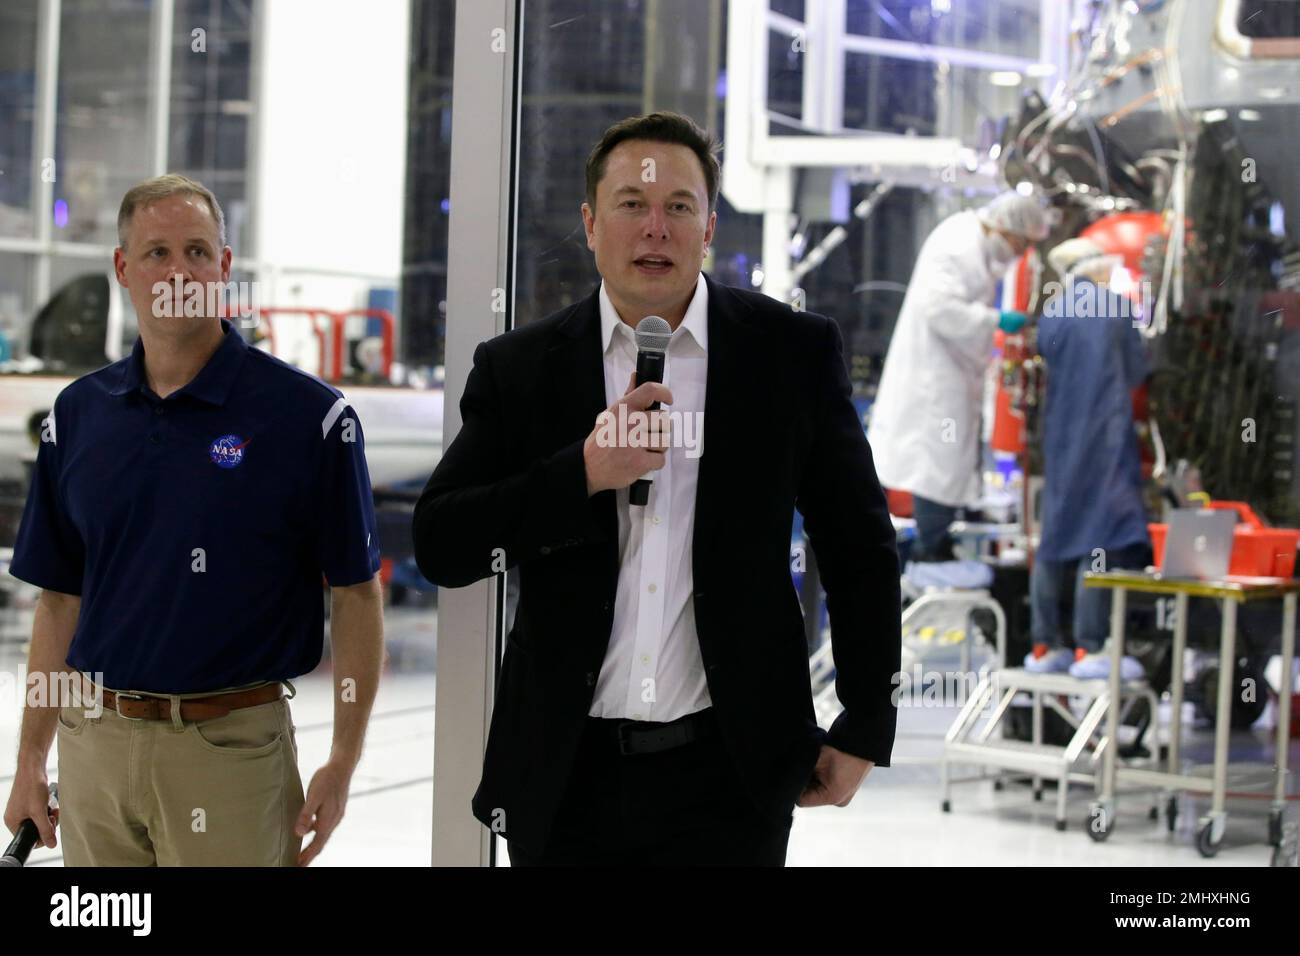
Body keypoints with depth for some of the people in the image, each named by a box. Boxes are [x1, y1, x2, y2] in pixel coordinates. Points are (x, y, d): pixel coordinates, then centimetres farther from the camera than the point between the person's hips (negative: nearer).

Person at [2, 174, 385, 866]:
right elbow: (60, 599, 12)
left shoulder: (308, 414, -6)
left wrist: (342, 763, -9)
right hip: (95, 745, 4)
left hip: (234, 749, -4)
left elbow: (356, 595, -4)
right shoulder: (79, 414, 6)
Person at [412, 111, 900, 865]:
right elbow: (441, 547, -4)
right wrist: (585, 472, -16)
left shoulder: (795, 351, 1)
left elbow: (860, 547, 5)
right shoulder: (518, 369, 3)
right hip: (565, 776, 1)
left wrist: (864, 734, 3)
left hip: (727, 776, -1)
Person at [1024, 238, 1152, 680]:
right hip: (1105, 436, -5)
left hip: (1060, 437, 5)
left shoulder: (1051, 313, 5)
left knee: (1056, 534, 11)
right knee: (1100, 536, -6)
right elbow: (1137, 370, 1)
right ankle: (1090, 648, -11)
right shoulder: (1115, 307, -5)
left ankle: (1045, 646, 13)